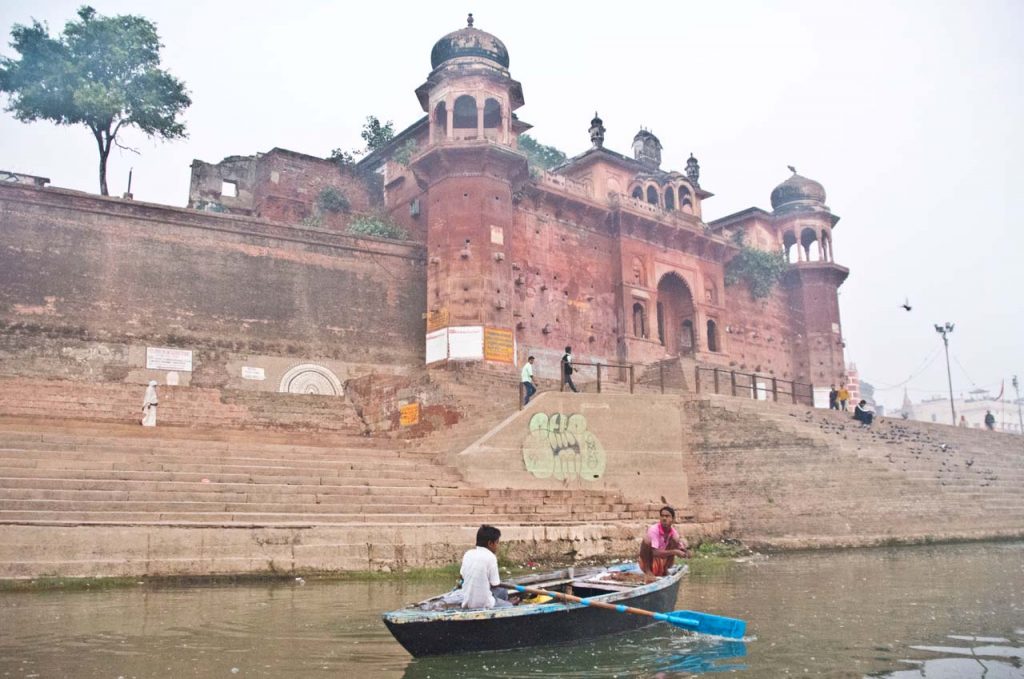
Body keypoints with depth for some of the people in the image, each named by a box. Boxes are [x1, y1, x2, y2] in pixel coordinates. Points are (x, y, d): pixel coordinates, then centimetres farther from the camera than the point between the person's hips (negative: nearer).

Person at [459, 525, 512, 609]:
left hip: (467, 602, 6)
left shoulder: (468, 554, 4)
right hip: (483, 603, -6)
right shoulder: (490, 557, -15)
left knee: (503, 591, 27)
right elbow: (494, 584, -9)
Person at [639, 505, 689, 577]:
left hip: (662, 561, 5)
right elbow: (655, 552, -30)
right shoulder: (653, 530, -22)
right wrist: (675, 552, -35)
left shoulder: (674, 532, -5)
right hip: (649, 562, -5)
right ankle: (647, 570, -16)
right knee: (647, 539, -29)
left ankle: (665, 568, -4)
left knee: (675, 539, -10)